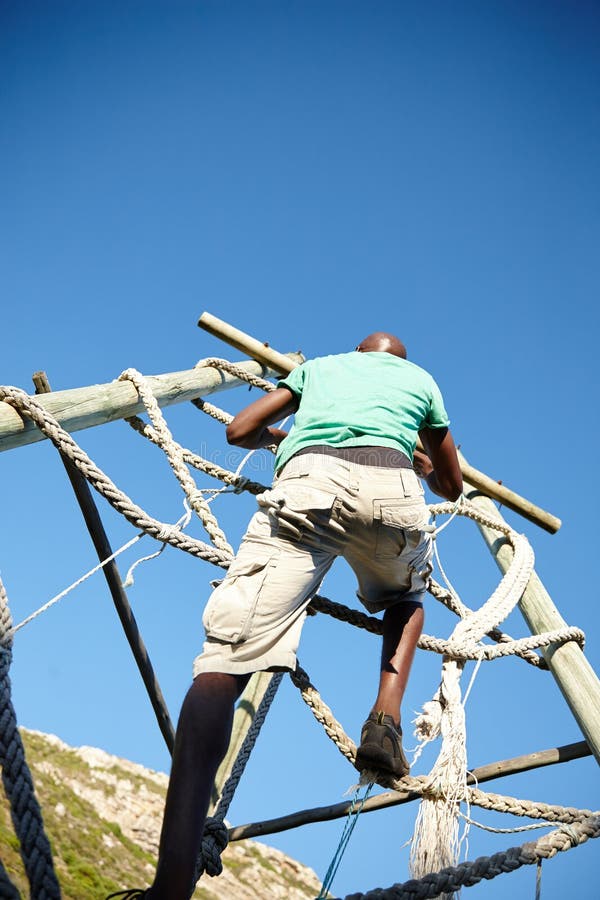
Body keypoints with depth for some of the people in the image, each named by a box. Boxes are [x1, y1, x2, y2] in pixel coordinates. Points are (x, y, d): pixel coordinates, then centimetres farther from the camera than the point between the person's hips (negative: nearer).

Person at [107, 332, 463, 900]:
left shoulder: (319, 365, 37)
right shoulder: (421, 379, 36)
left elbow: (240, 431, 32)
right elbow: (452, 487, 43)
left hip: (308, 483, -1)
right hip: (392, 492, 2)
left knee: (224, 658, -12)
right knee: (406, 596, 36)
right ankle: (386, 717, 9)